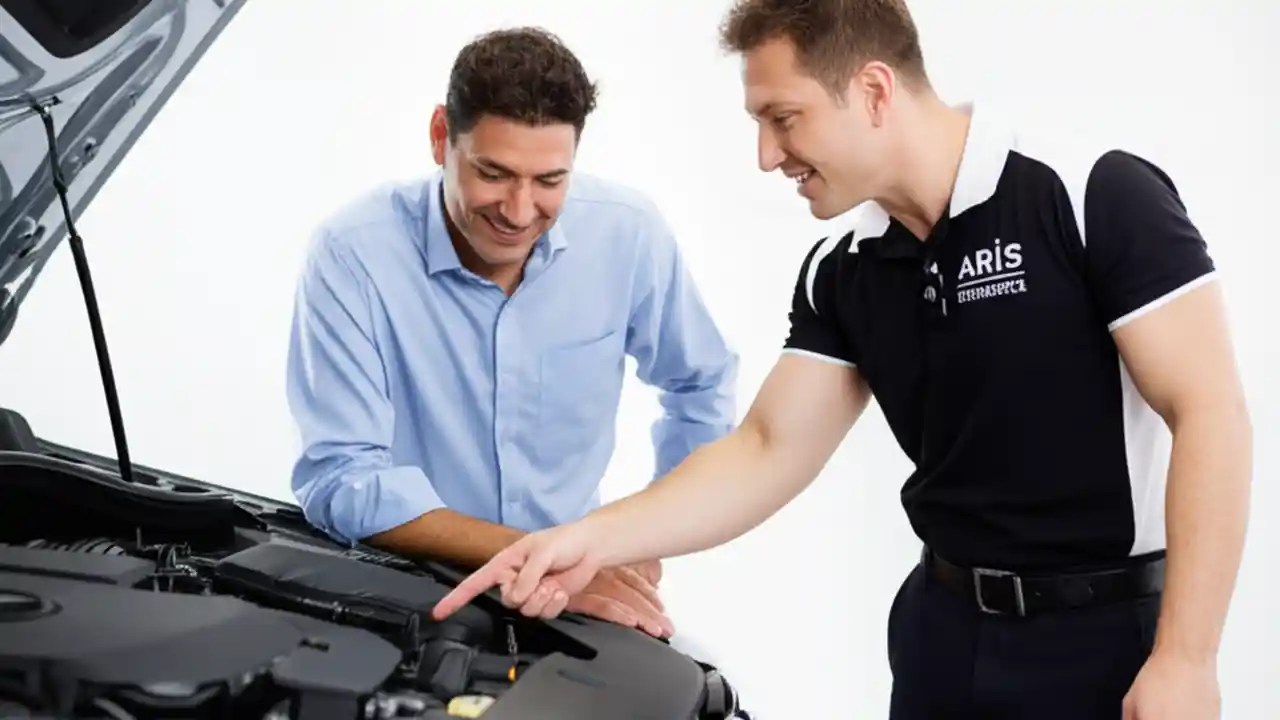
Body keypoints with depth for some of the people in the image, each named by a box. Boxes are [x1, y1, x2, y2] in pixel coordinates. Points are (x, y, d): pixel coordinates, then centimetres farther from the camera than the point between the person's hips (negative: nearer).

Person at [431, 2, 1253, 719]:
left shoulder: (1096, 197, -15)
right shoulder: (840, 274, 3)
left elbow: (1209, 414, -16)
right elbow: (769, 452, 5)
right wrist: (595, 538, -8)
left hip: (1110, 633, -6)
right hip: (946, 624, 6)